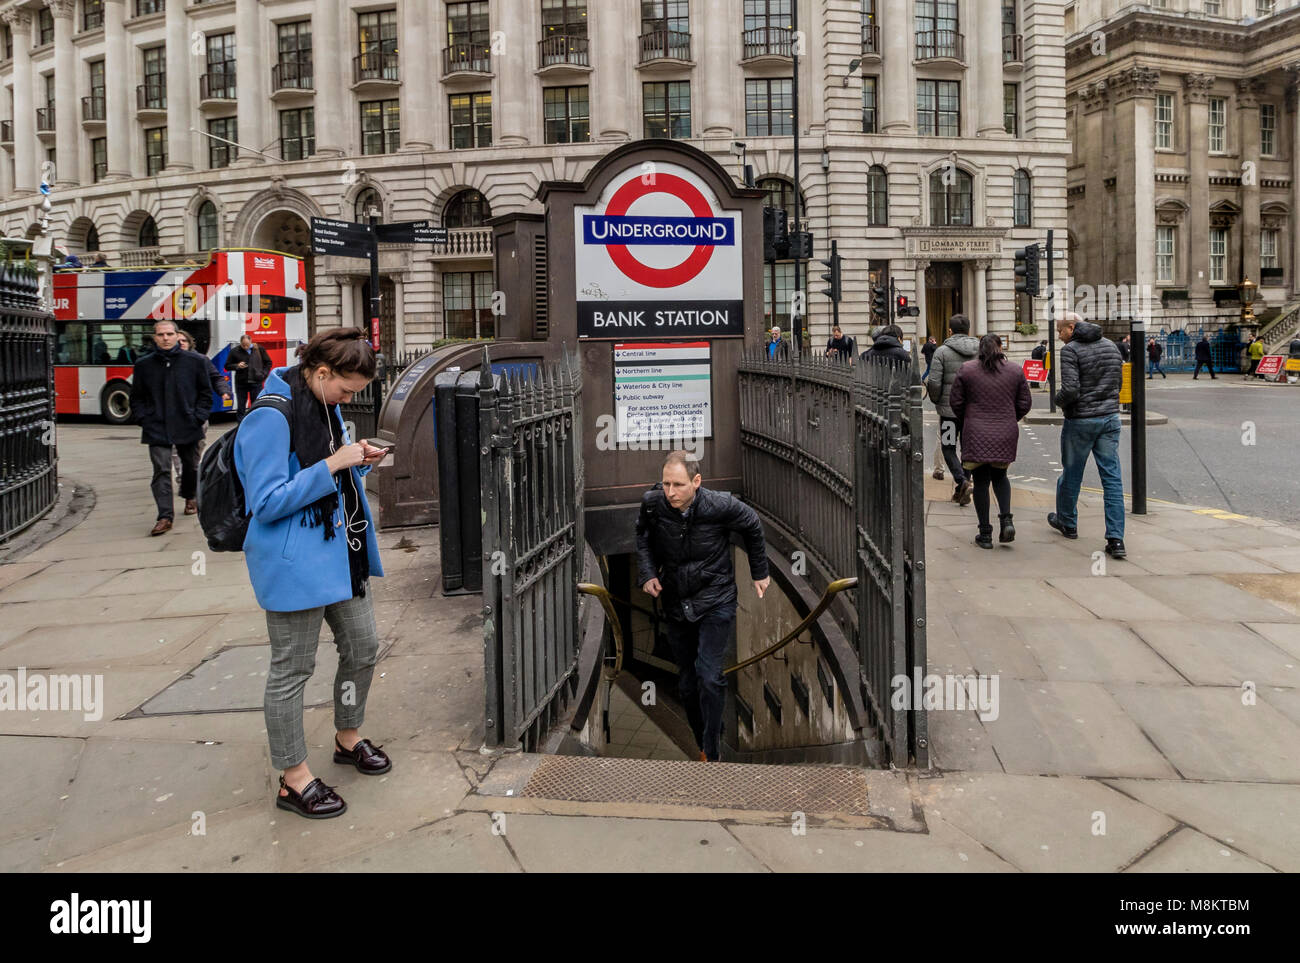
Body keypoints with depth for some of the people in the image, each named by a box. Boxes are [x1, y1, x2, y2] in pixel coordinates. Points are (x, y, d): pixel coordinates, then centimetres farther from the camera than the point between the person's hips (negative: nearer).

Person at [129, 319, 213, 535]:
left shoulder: (196, 361, 1)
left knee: (191, 465, 16)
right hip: (156, 429, 0)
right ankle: (165, 516, -8)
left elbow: (206, 393, 5)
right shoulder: (143, 365, 5)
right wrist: (142, 419, -1)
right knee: (161, 470, -8)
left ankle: (189, 497, 43)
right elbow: (137, 397, 12)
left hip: (187, 427, 0)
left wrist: (198, 417, -4)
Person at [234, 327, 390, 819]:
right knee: (292, 669, 4)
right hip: (294, 563, -9)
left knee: (363, 647, 19)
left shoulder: (325, 404, 8)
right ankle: (293, 778, 19)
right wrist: (332, 465, -24)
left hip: (340, 553, 9)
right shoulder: (269, 418, -21)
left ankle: (348, 737, 41)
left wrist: (359, 461, 0)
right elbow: (267, 503, -22)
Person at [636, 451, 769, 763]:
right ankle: (703, 743, 29)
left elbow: (753, 526, 3)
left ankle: (711, 753, -4)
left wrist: (759, 572, 12)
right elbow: (643, 538, 10)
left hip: (715, 601, -4)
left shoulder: (721, 505, -20)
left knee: (709, 677, -16)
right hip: (676, 605, 4)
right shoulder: (652, 503, -13)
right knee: (687, 683, 10)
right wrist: (647, 573, -6)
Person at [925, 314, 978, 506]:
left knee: (948, 448, 8)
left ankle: (962, 481, -13)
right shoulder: (980, 350, 3)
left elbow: (934, 382, -12)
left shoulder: (942, 351, -8)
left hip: (949, 409, -3)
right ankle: (961, 490, 20)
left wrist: (936, 400, 6)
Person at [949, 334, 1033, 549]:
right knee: (1000, 476, 20)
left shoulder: (966, 370, -2)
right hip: (1006, 435, 2)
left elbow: (956, 402, 0)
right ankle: (1006, 519, 1)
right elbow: (1025, 404, 6)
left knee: (981, 482, 4)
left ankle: (985, 534, 7)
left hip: (976, 436, -2)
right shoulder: (1015, 371, 3)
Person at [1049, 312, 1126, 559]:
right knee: (1112, 478, 2)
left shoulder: (1070, 350, -12)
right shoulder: (1111, 346, 10)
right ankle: (1116, 539, -3)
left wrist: (1059, 401, -1)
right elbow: (1118, 382, 17)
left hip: (1080, 421, -5)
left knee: (1071, 474, 14)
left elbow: (1070, 390, -21)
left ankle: (1067, 522, 33)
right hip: (1110, 418, 5)